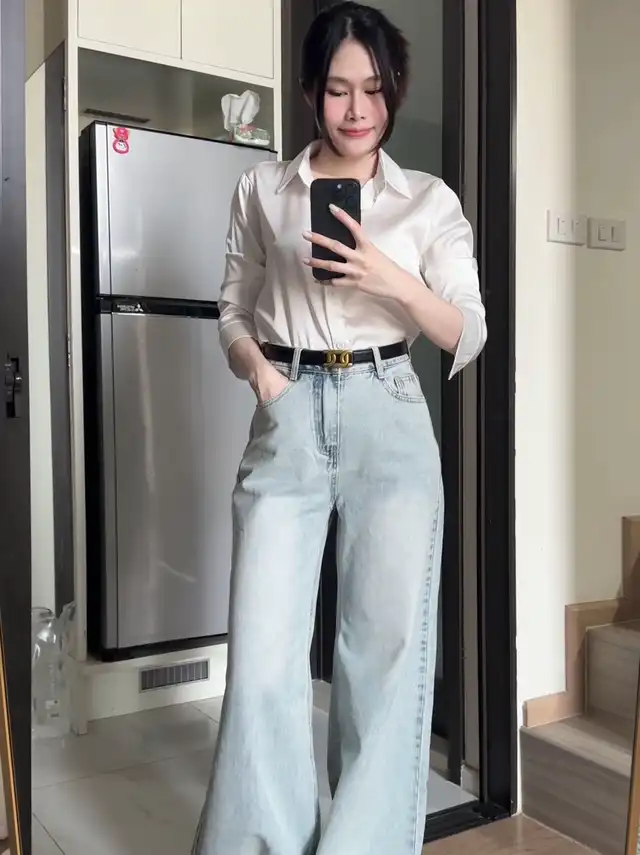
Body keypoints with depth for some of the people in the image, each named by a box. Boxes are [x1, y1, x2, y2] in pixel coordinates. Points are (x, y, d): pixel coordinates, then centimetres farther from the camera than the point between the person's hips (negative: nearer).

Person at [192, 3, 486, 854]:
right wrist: (256, 365, -6)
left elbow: (467, 336, 4)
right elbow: (233, 310, 15)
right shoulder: (262, 188, 11)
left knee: (390, 648, 2)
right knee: (263, 657, -3)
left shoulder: (431, 200, 9)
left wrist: (395, 281, -13)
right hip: (287, 421, 0)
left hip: (388, 422, 0)